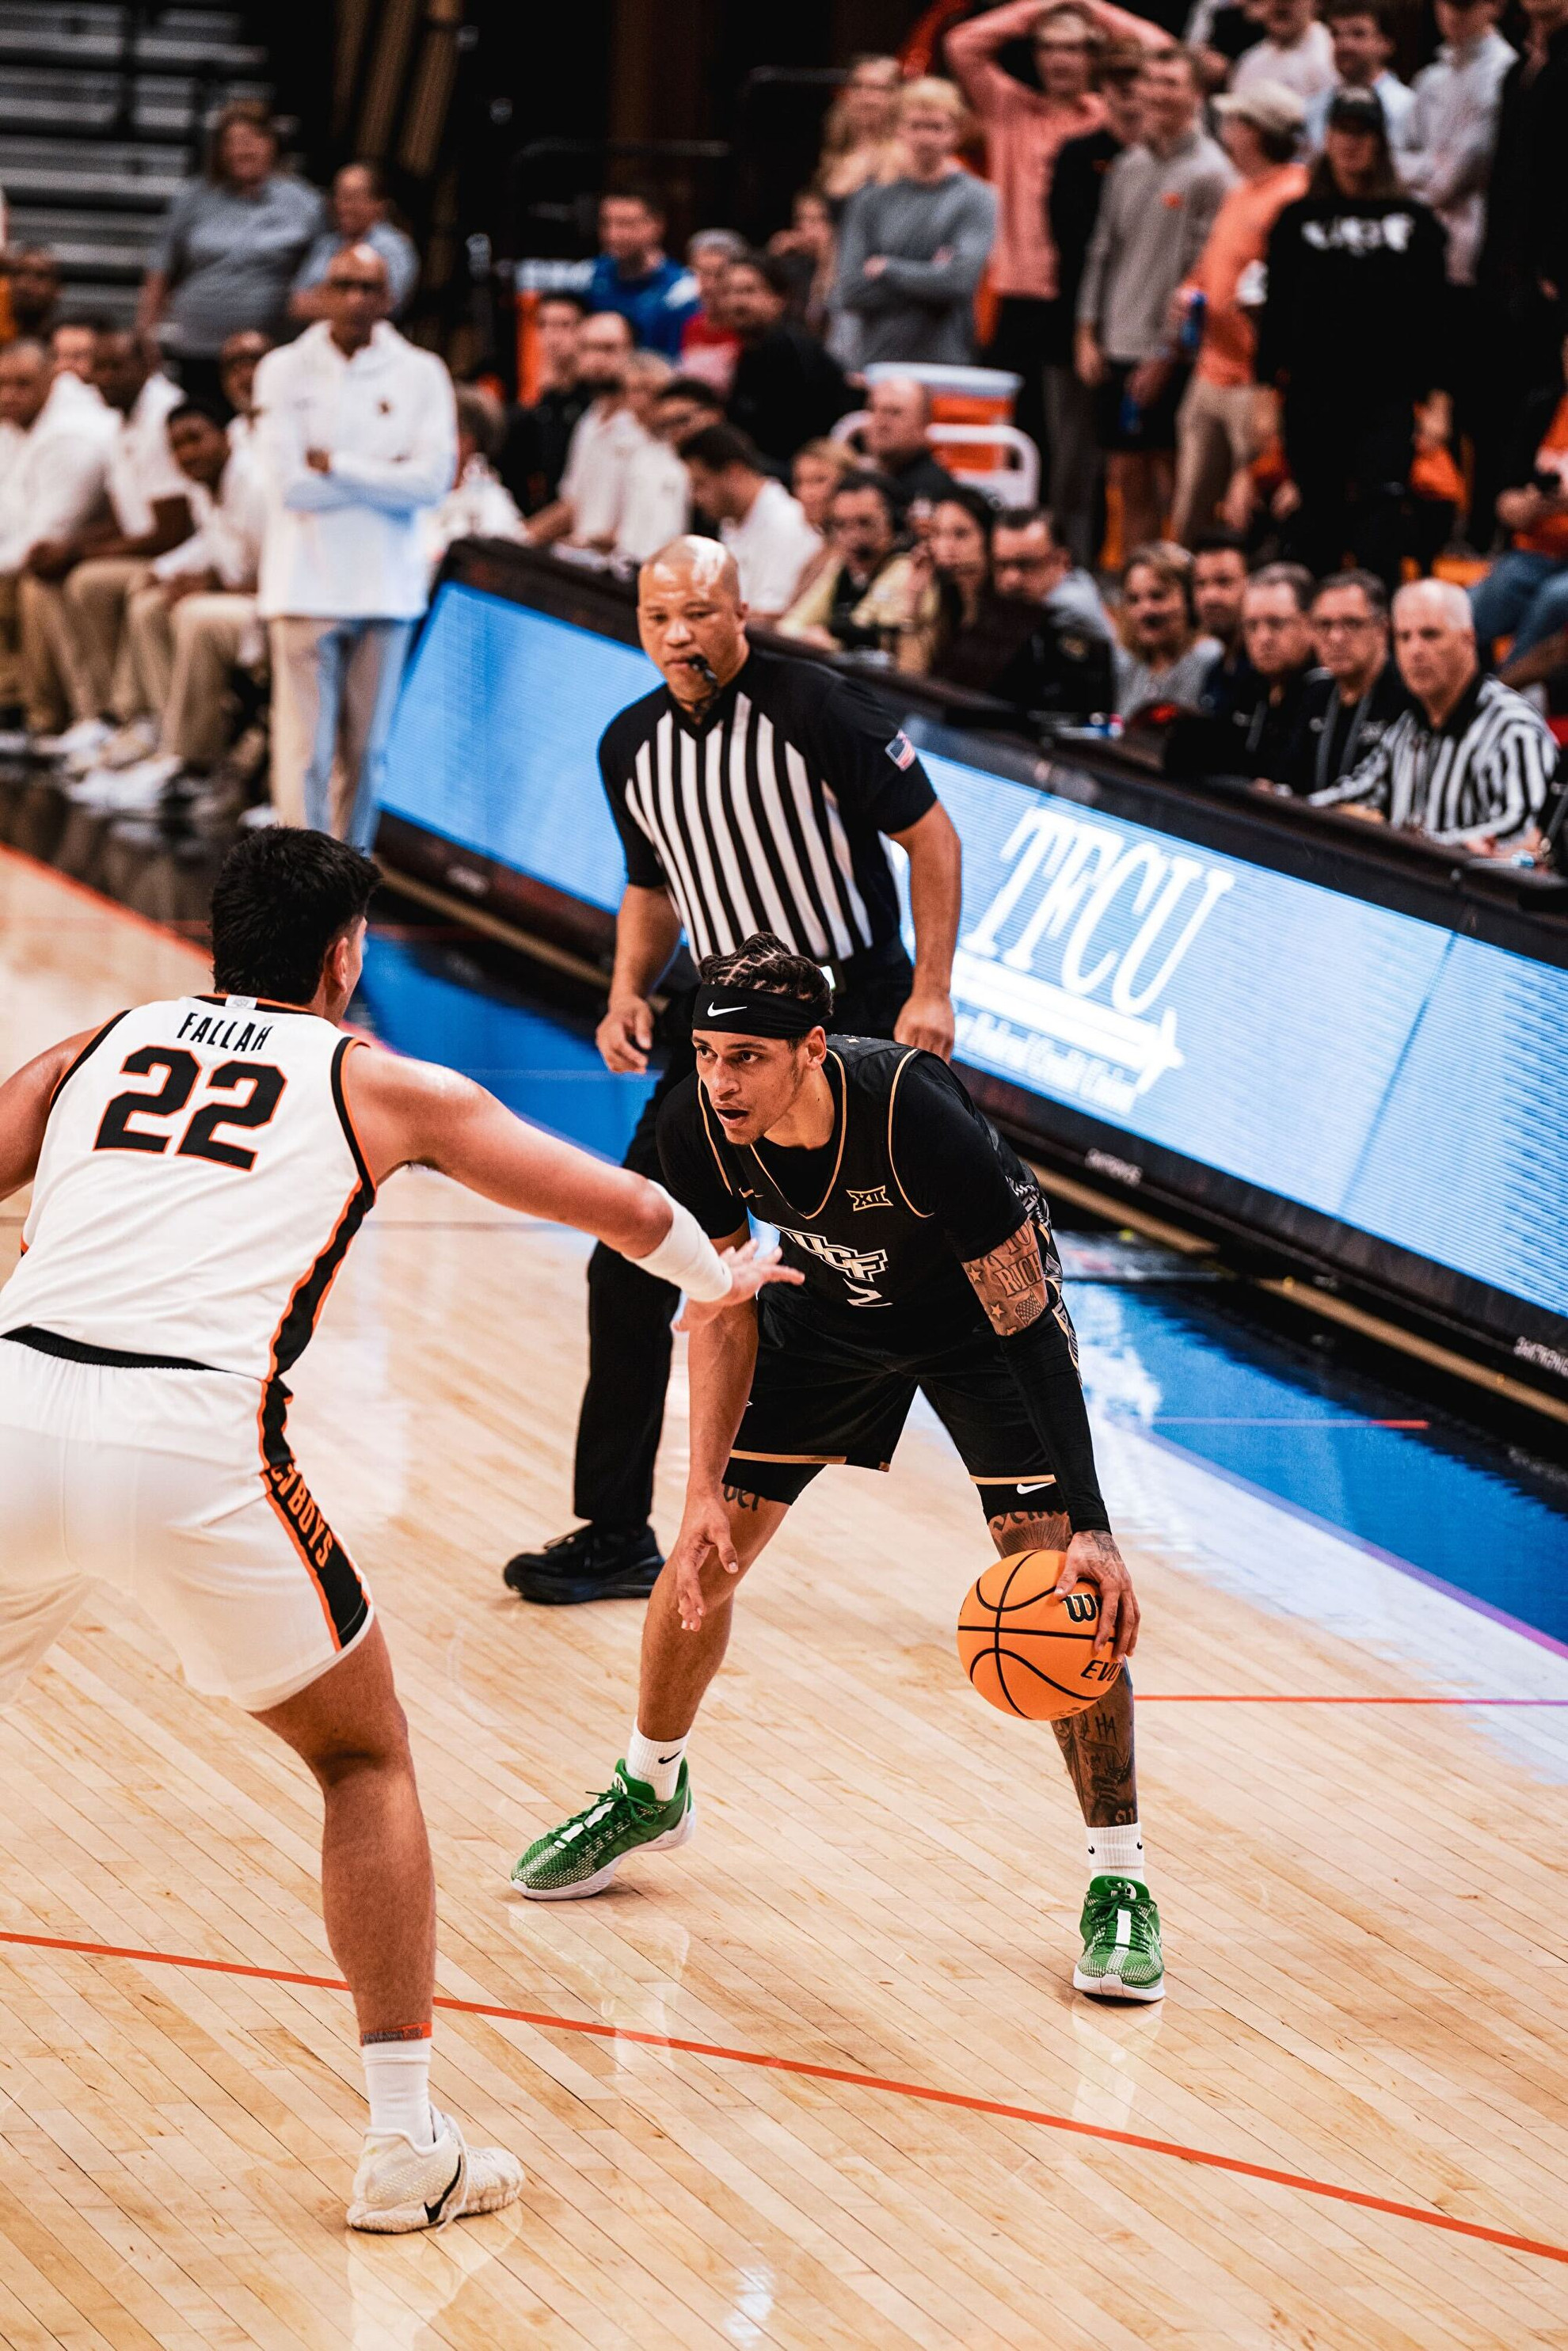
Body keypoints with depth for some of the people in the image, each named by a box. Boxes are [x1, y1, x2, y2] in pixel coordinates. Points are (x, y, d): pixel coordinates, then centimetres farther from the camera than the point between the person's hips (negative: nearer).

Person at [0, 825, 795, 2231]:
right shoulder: (376, 1085, 18)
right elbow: (626, 1208, 26)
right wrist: (715, 1282, 47)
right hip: (193, 1444, -2)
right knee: (367, 1759, 19)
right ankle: (405, 2142, 14)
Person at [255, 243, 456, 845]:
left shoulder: (420, 374, 4)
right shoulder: (286, 370, 2)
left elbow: (433, 479, -8)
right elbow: (291, 483, -8)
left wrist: (336, 466, -10)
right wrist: (384, 477, -7)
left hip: (386, 584, 2)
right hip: (307, 583, -2)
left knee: (368, 746, 7)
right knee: (306, 746, -6)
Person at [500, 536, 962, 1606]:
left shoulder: (815, 706, -15)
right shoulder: (631, 746, 4)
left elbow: (931, 834, -9)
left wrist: (930, 991, -16)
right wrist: (630, 992, 2)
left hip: (852, 1022, -6)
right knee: (629, 1268, 1)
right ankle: (615, 1537, 13)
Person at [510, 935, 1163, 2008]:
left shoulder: (916, 1115, -40)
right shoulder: (698, 1129, -26)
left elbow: (1030, 1325, -34)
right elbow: (725, 1309, -9)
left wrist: (1092, 1528, -40)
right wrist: (706, 1491, -16)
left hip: (980, 1307, -4)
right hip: (832, 1304, 4)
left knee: (1061, 1583, -17)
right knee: (703, 1552, 4)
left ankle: (1120, 1880, -5)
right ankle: (649, 1792, 32)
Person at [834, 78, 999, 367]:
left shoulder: (976, 199, 2)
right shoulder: (872, 200, 9)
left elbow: (960, 279, -11)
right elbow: (849, 292, 1)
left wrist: (886, 269, -1)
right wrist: (928, 276, -7)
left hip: (946, 361, -2)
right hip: (877, 359, 2)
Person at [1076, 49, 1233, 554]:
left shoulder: (1209, 172, -8)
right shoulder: (1128, 166, 13)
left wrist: (1167, 353, -13)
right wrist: (1088, 334, 8)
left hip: (1171, 356, -6)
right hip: (1117, 349, 6)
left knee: (1174, 477, -4)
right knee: (1128, 478, 9)